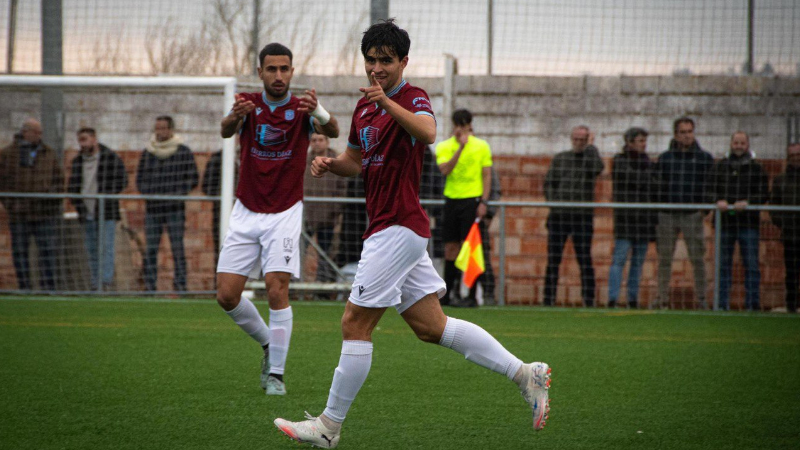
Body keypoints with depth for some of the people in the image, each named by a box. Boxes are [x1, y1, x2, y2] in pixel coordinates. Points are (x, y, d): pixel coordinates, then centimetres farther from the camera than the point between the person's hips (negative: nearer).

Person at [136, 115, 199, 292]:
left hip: (175, 207, -3)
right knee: (151, 248, -1)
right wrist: (149, 193, -1)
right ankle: (149, 283, 1)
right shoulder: (147, 153, 11)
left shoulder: (183, 152, 2)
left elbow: (193, 179, 3)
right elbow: (140, 178, 17)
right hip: (152, 207, 3)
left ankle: (180, 282, -6)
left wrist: (176, 194, -7)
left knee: (177, 246, -7)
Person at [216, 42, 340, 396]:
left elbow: (332, 131, -26)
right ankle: (269, 344, 23)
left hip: (285, 213, -2)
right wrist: (235, 117, -48)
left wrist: (320, 113, -51)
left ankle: (276, 373, -7)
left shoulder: (300, 109, -5)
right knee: (227, 296, -2)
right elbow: (226, 130, -23)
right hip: (246, 212, 3)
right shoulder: (249, 104, -1)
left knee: (277, 289, -16)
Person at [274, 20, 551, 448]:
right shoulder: (364, 107, 17)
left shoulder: (413, 97, -9)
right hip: (387, 229, 9)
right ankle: (525, 373, 12)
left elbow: (427, 132, -32)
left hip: (399, 228, -9)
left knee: (355, 323, -7)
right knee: (430, 326, 9)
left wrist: (388, 102, -45)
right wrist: (330, 164, 8)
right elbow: (356, 160, 30)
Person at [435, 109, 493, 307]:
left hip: (472, 200, -3)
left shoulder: (481, 146, 3)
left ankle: (471, 296, -8)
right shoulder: (444, 147, 6)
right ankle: (447, 294, 12)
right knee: (450, 247, 5)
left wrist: (484, 201, -7)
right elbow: (445, 170, -11)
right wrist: (460, 147, -18)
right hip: (452, 200, 3)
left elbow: (487, 175, 2)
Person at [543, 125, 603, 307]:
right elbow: (549, 183, 14)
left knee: (585, 260, -5)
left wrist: (590, 146, -10)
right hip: (558, 216, 3)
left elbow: (597, 167, -22)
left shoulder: (591, 157, 2)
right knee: (553, 260, 4)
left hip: (582, 216, -3)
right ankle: (548, 300, 7)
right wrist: (553, 202, 0)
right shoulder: (560, 158, 12)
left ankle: (589, 301, -3)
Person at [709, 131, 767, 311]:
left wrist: (747, 203, -16)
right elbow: (711, 190, 8)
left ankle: (752, 303, 0)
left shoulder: (757, 169, 5)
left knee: (751, 265, -3)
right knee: (723, 264, 5)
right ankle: (722, 304, 9)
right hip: (725, 222, 2)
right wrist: (719, 201, -12)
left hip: (748, 223, -2)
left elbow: (763, 195, 0)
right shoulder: (719, 167, 10)